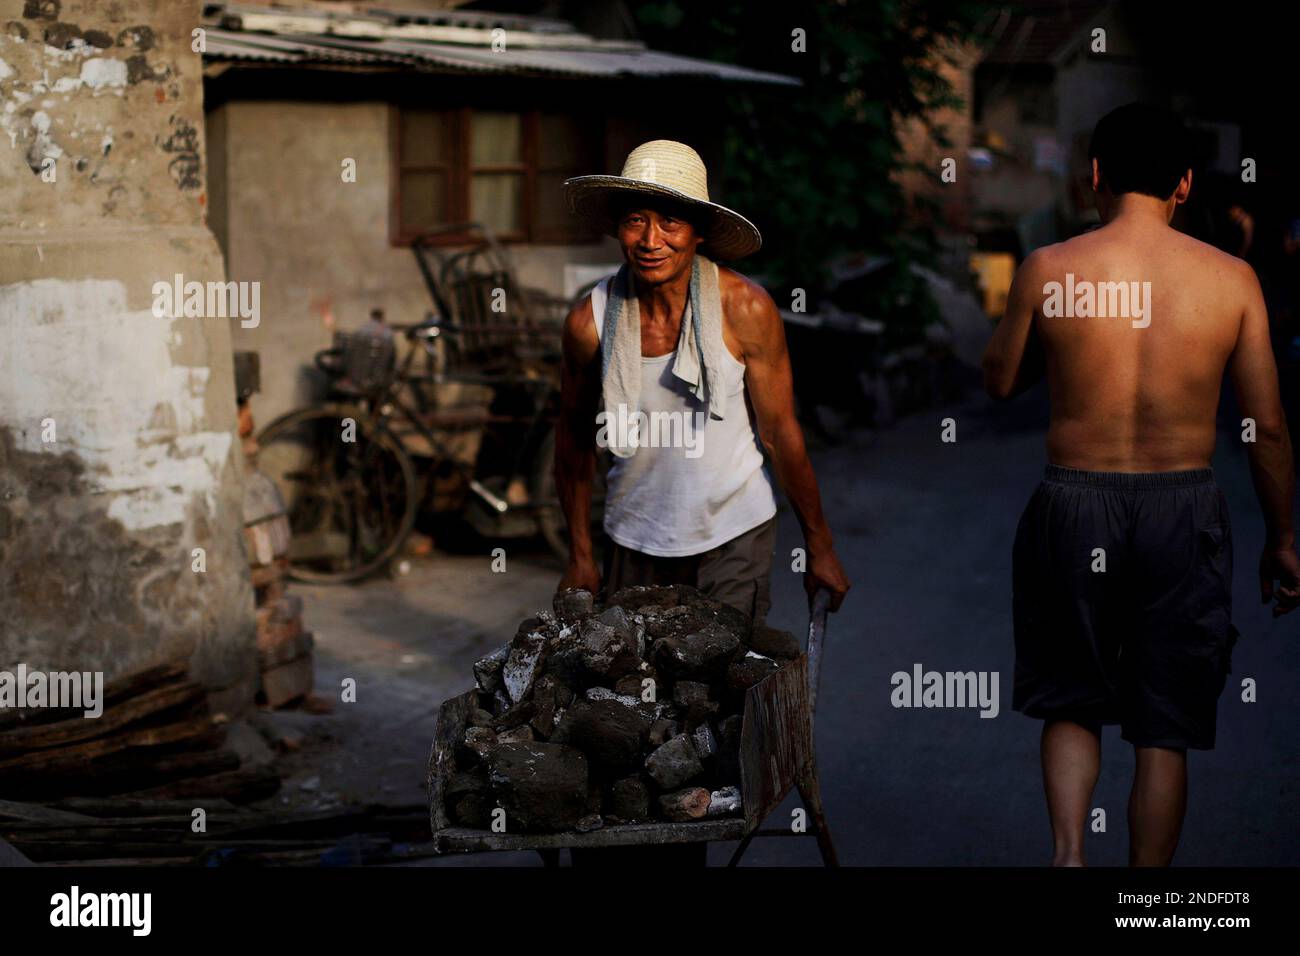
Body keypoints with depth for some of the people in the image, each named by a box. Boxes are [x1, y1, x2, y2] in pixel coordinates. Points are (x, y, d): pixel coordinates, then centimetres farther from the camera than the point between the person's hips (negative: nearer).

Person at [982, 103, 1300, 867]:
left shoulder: (1050, 271, -7)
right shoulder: (1231, 279, -4)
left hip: (1075, 503, 0)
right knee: (1165, 730, 11)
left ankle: (1068, 851, -2)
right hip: (1184, 511, 0)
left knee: (1071, 703, 19)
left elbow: (1001, 380, 8)